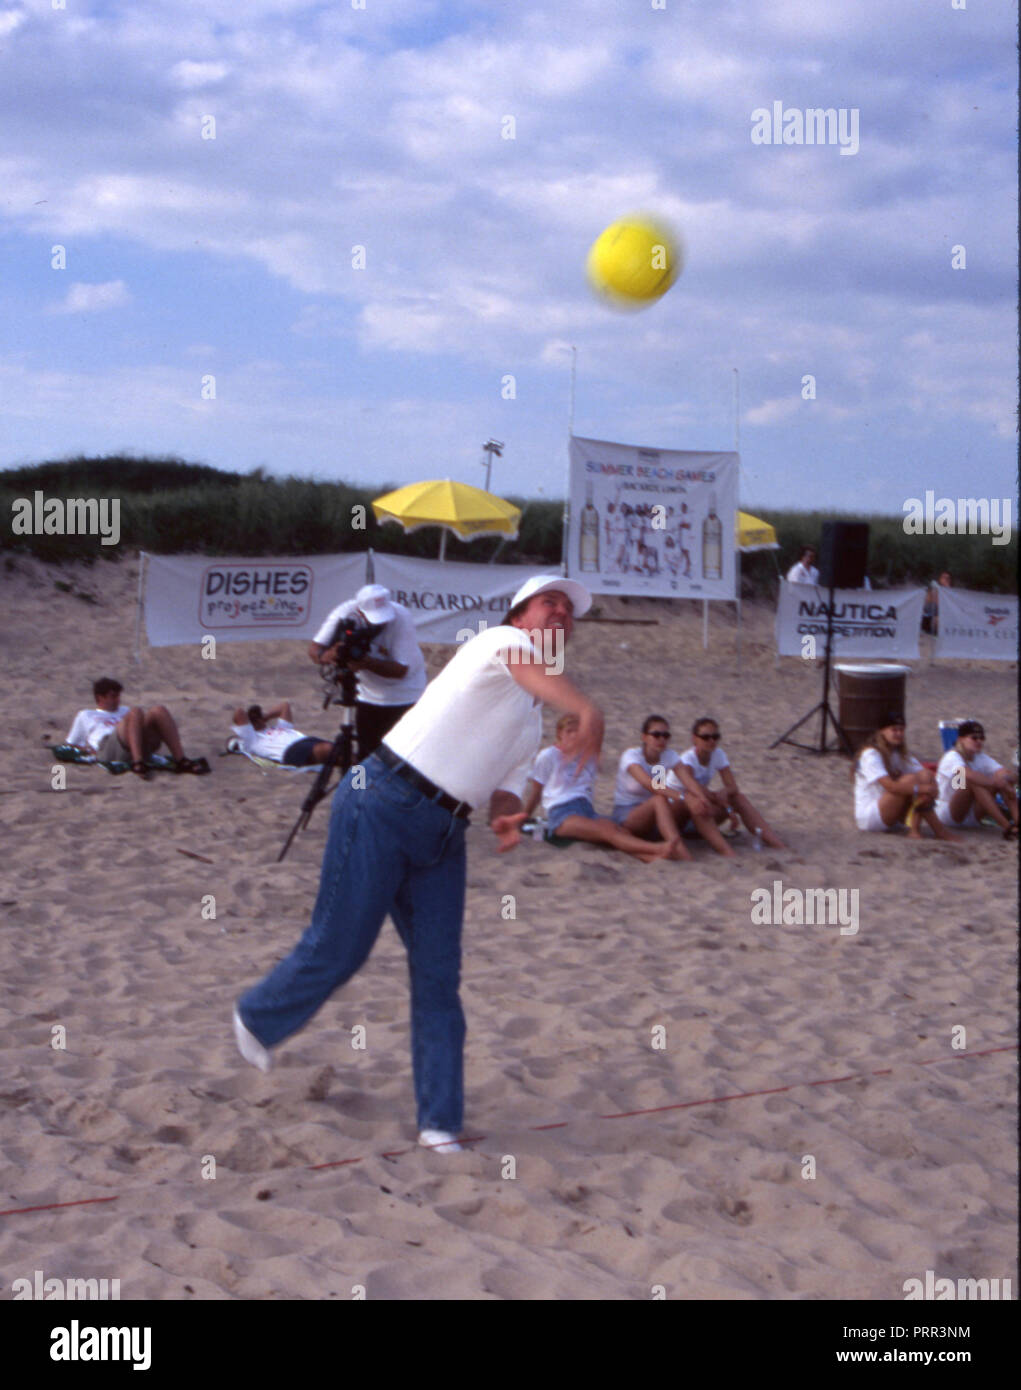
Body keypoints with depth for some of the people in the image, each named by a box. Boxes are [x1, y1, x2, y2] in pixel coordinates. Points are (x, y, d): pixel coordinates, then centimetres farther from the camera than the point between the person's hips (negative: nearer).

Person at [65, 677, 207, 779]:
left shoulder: (124, 710, 42)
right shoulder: (84, 716, 32)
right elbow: (69, 744, 25)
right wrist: (88, 750, 6)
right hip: (107, 746, -4)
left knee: (159, 710, -21)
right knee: (136, 711, -30)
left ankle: (181, 761, -31)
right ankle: (137, 764, -47)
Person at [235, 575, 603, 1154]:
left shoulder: (533, 725, 22)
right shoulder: (502, 640, -4)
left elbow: (506, 788, 16)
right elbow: (532, 668, -28)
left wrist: (508, 820, -10)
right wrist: (588, 710, -50)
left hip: (443, 835, 8)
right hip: (383, 807, -8)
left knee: (439, 975, 2)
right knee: (339, 949, 1)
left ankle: (440, 1121, 7)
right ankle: (257, 1020, 29)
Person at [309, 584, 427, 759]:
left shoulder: (401, 617, -28)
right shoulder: (345, 613, -21)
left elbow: (401, 669, -29)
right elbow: (314, 649, -20)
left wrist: (367, 663, -44)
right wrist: (326, 656, -43)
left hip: (403, 695, -3)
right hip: (368, 691, 3)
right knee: (366, 752, 4)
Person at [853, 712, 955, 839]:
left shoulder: (902, 755, 13)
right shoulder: (870, 754, -11)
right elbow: (890, 786, -26)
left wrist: (931, 789, -23)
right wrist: (920, 789, -34)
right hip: (868, 816, -7)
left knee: (925, 775, -14)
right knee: (909, 779, -27)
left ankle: (914, 829, -25)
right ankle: (939, 830, -24)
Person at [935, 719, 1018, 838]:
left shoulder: (981, 757, 7)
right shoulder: (952, 757, -14)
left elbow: (1002, 772, -9)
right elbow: (968, 774, -36)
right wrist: (997, 783, -39)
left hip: (972, 817, 6)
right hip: (946, 814, -6)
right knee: (974, 782, -33)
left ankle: (1016, 820, -33)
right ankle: (1006, 827, -42)